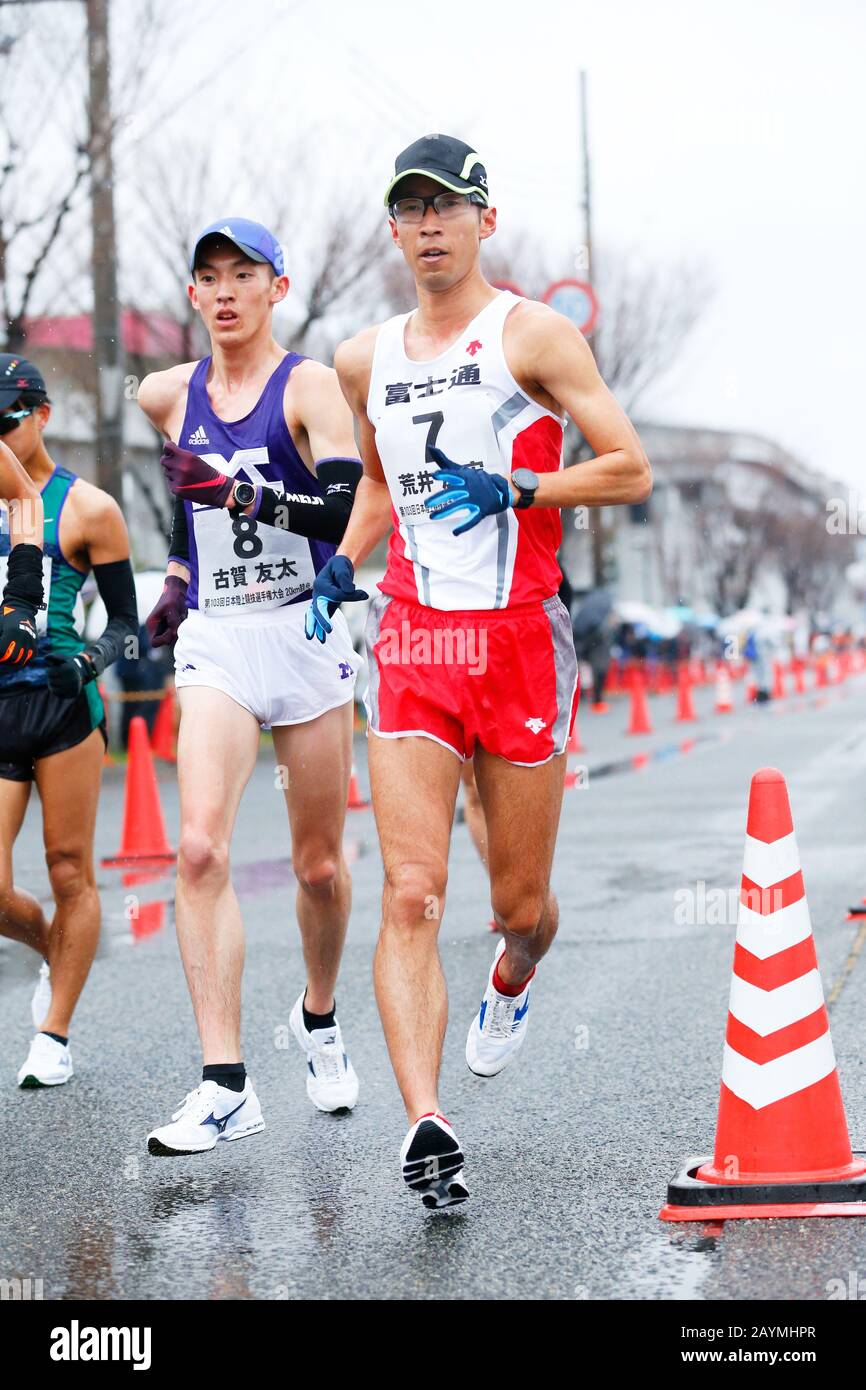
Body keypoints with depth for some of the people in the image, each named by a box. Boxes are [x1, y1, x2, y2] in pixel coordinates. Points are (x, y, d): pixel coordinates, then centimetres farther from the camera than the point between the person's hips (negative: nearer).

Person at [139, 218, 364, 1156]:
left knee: (318, 864, 8)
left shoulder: (308, 386, -5)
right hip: (214, 642, 2)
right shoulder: (168, 396, 8)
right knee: (201, 847, -17)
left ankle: (319, 1017, 38)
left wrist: (238, 492, -29)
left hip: (307, 633, -2)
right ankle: (225, 1086, -17)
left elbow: (348, 511, -18)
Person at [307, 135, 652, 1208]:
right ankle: (425, 1128, -17)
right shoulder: (365, 361, 13)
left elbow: (631, 471, -5)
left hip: (518, 638, -3)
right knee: (411, 896, -12)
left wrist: (513, 488, -16)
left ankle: (511, 984, 45)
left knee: (520, 904, 9)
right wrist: (343, 564, 14)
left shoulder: (534, 335, -2)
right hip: (410, 643, 3)